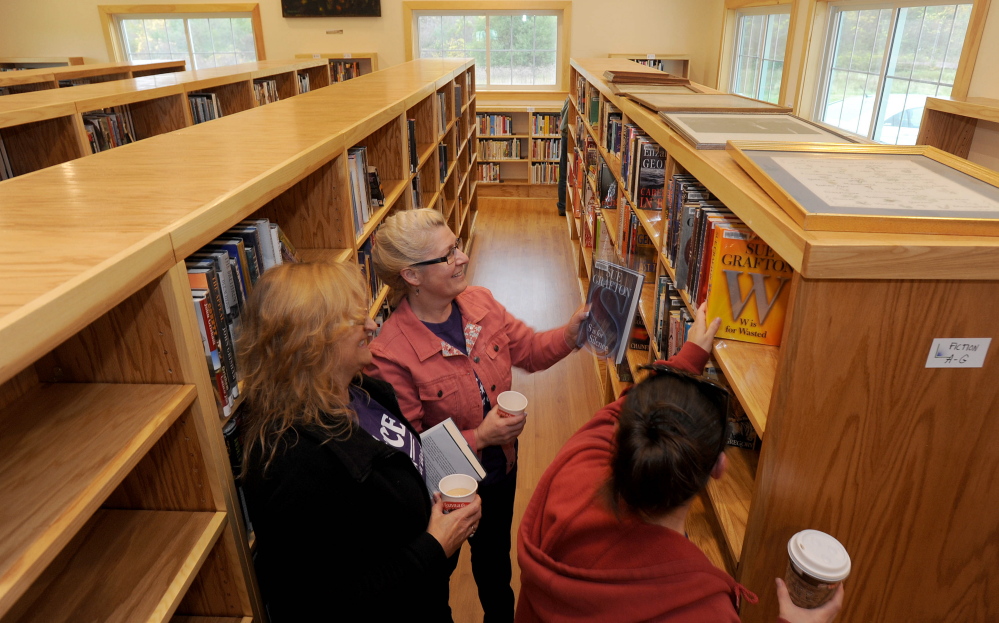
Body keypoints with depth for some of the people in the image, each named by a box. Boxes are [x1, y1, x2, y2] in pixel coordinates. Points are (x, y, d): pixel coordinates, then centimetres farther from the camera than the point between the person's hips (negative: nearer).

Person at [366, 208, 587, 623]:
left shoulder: (479, 301, -14)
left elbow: (531, 350, -2)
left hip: (501, 466, 5)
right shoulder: (390, 354, -31)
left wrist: (573, 330, -19)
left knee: (495, 555, 31)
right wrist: (479, 437, -29)